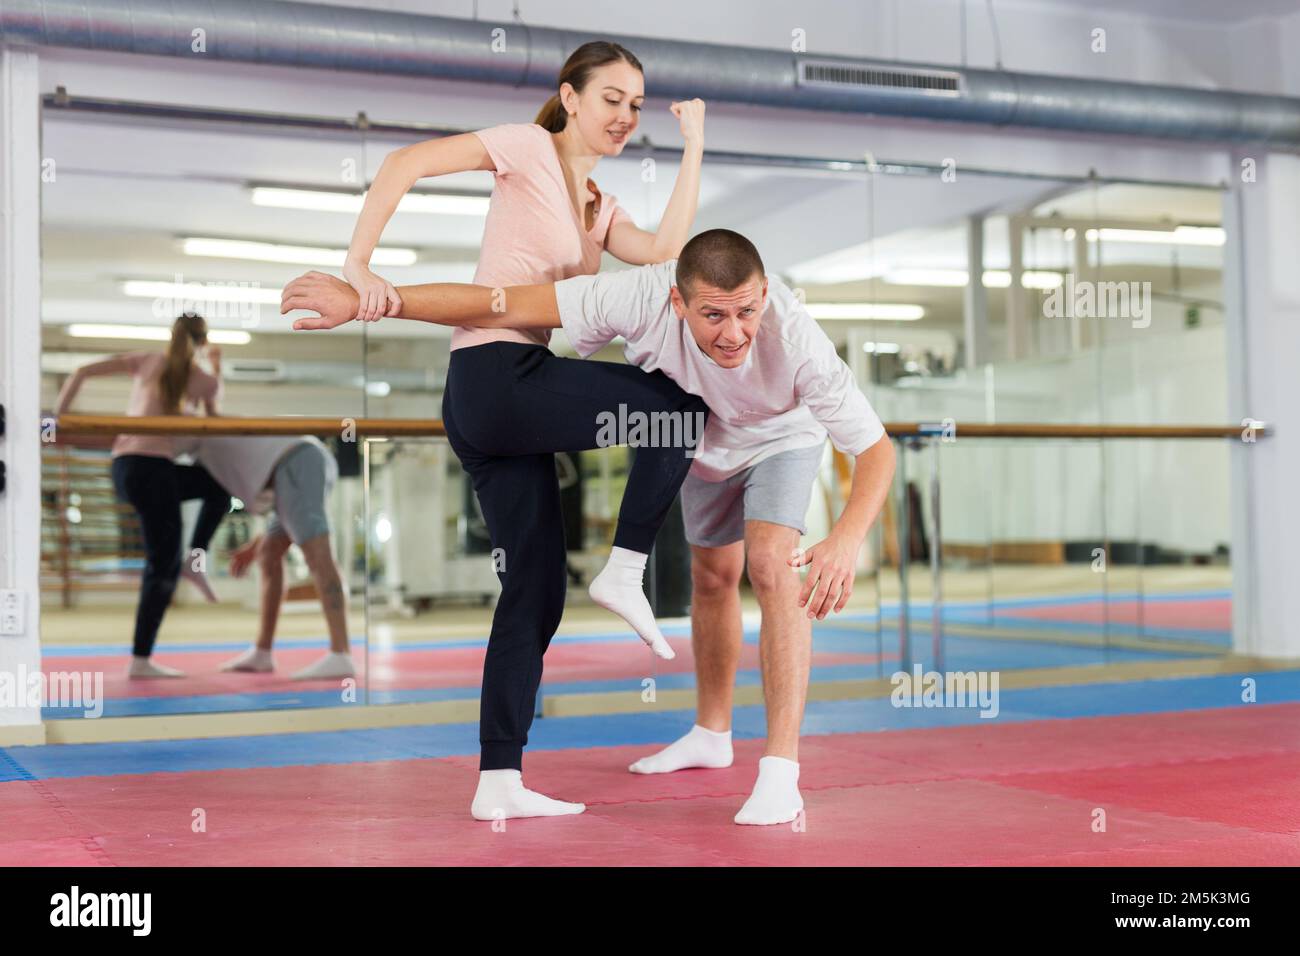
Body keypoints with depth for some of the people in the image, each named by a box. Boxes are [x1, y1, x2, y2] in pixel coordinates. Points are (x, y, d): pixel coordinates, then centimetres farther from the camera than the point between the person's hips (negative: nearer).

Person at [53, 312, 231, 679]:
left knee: (219, 483, 25)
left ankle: (194, 561, 18)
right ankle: (141, 660, -2)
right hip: (151, 468, -6)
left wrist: (56, 418, 11)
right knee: (163, 566, 0)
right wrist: (216, 366, 30)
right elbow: (213, 419, 25)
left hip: (123, 467, 6)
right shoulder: (204, 380, 4)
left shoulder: (145, 360, 14)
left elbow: (82, 372, 7)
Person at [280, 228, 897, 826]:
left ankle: (780, 773, -22)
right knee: (713, 577, 18)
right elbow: (505, 305, -35)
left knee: (772, 565, -25)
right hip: (705, 438, 3)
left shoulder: (796, 340, -45)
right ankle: (712, 736, 40)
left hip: (782, 437, -3)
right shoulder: (643, 297, -40)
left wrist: (847, 540, -61)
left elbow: (877, 451, -41)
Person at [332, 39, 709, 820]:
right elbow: (405, 163, -11)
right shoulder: (529, 148, -1)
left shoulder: (598, 207, 23)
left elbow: (666, 252, 4)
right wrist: (359, 267, -21)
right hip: (501, 375, -9)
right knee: (684, 403, -3)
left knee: (536, 593, 6)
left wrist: (694, 145, 9)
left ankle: (500, 784, 8)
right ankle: (625, 572, -2)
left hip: (498, 404, 9)